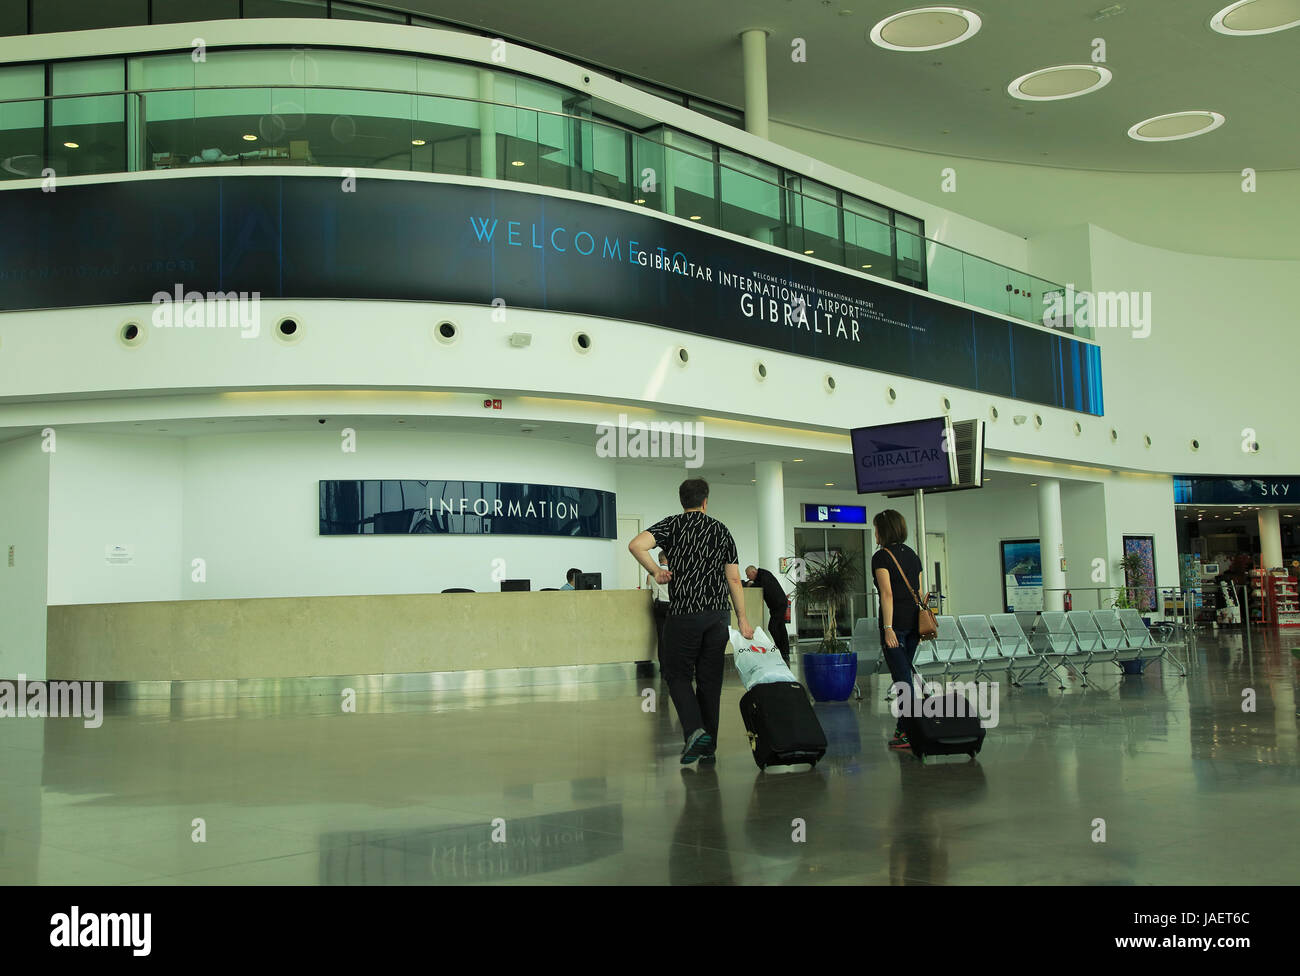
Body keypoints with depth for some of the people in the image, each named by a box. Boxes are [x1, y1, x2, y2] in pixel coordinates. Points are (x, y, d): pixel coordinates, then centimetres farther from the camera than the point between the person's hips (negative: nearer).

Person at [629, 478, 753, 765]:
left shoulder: (673, 525, 1)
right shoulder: (722, 530, 11)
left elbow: (636, 545, -16)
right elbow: (734, 580, 9)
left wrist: (656, 571, -3)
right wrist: (742, 620, 13)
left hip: (684, 613, -3)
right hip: (719, 614, 3)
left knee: (677, 674, 8)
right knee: (710, 679, 9)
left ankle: (694, 730, -13)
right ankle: (709, 747, 12)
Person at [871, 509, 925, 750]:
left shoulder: (881, 557, -8)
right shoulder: (912, 554, 14)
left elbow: (887, 594, -16)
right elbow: (919, 591, 15)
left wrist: (888, 628, -18)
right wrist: (920, 626, 19)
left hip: (896, 622, -7)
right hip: (914, 621, 7)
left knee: (901, 675, -7)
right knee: (904, 672, 15)